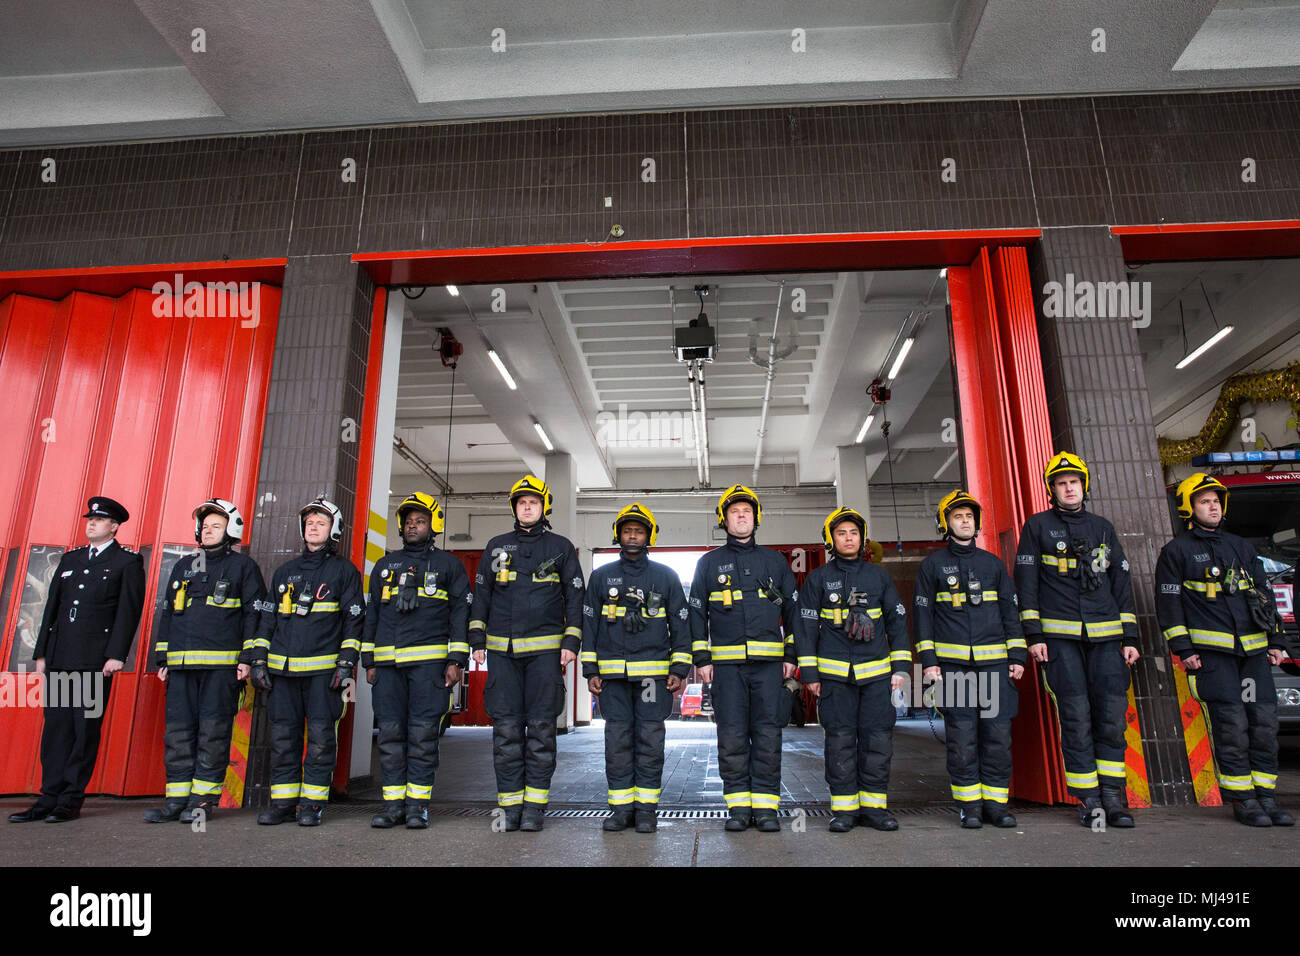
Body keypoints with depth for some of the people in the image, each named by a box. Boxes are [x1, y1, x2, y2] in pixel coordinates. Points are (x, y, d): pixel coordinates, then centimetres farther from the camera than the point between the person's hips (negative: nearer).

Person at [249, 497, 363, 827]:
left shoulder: (344, 570, 5)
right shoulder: (285, 571, 17)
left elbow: (354, 619, 1)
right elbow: (267, 617, 19)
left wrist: (346, 664, -7)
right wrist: (258, 660, 10)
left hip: (323, 669, -4)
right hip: (282, 668, 4)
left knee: (321, 736, -1)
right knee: (282, 736, 6)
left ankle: (312, 804, 8)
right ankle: (283, 803, 16)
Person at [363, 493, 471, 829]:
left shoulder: (447, 564, 9)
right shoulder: (385, 565, 20)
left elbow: (461, 611, 3)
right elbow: (371, 613, 21)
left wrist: (456, 660, -5)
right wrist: (369, 660, 13)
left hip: (430, 661, -3)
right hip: (387, 662, 4)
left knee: (423, 734, -4)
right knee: (390, 733, 3)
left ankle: (417, 805, 5)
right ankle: (393, 804, 12)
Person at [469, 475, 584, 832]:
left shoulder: (560, 547, 8)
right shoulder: (497, 546, 14)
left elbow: (575, 596, 6)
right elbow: (481, 594, 15)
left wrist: (571, 642, -3)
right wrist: (478, 640, 7)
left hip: (545, 650, -1)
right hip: (502, 650, 2)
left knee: (541, 727, -1)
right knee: (506, 728, 1)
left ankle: (535, 805, 8)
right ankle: (510, 804, 11)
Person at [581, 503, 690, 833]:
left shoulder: (665, 576, 7)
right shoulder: (601, 576, 10)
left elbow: (680, 622, 7)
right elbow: (589, 623, 10)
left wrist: (680, 668, -1)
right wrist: (590, 670, 4)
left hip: (654, 672, -1)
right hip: (612, 673, 1)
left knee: (650, 740, 2)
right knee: (617, 740, 4)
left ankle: (646, 808, 12)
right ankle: (621, 807, 15)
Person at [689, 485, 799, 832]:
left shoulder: (774, 561, 13)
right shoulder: (709, 562, 11)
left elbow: (793, 608, 15)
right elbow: (696, 611, 10)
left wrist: (792, 654, 8)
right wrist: (701, 658, 2)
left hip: (769, 660, 1)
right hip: (726, 662, 0)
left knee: (767, 733, 0)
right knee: (732, 735, 0)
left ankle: (766, 806, 9)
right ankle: (738, 806, 10)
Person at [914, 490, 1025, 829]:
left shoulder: (993, 563, 13)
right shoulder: (932, 565, 6)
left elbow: (1010, 610, 15)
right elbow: (922, 613, 4)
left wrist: (1017, 656, 7)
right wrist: (928, 660, -4)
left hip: (994, 661, 2)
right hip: (952, 662, -2)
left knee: (998, 733, 1)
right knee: (961, 737, -1)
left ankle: (996, 803, 13)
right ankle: (970, 806, 10)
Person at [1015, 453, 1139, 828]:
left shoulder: (1103, 528, 15)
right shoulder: (1037, 526, 5)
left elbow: (1121, 583, 17)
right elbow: (1026, 583, 1)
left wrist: (1130, 636, 11)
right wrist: (1033, 634, -5)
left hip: (1106, 636, 3)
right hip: (1059, 636, -3)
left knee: (1112, 716, 0)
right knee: (1076, 718, -3)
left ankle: (1113, 797, 12)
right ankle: (1088, 800, 7)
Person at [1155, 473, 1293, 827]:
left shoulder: (1241, 547, 18)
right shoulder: (1176, 551, 2)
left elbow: (1264, 594, 21)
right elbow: (1169, 603, -1)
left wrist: (1275, 640, 13)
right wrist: (1183, 649, -8)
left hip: (1253, 650, 5)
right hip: (1210, 650, -5)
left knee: (1264, 721, 3)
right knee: (1231, 726, -6)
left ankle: (1265, 797, 13)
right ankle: (1242, 801, 4)